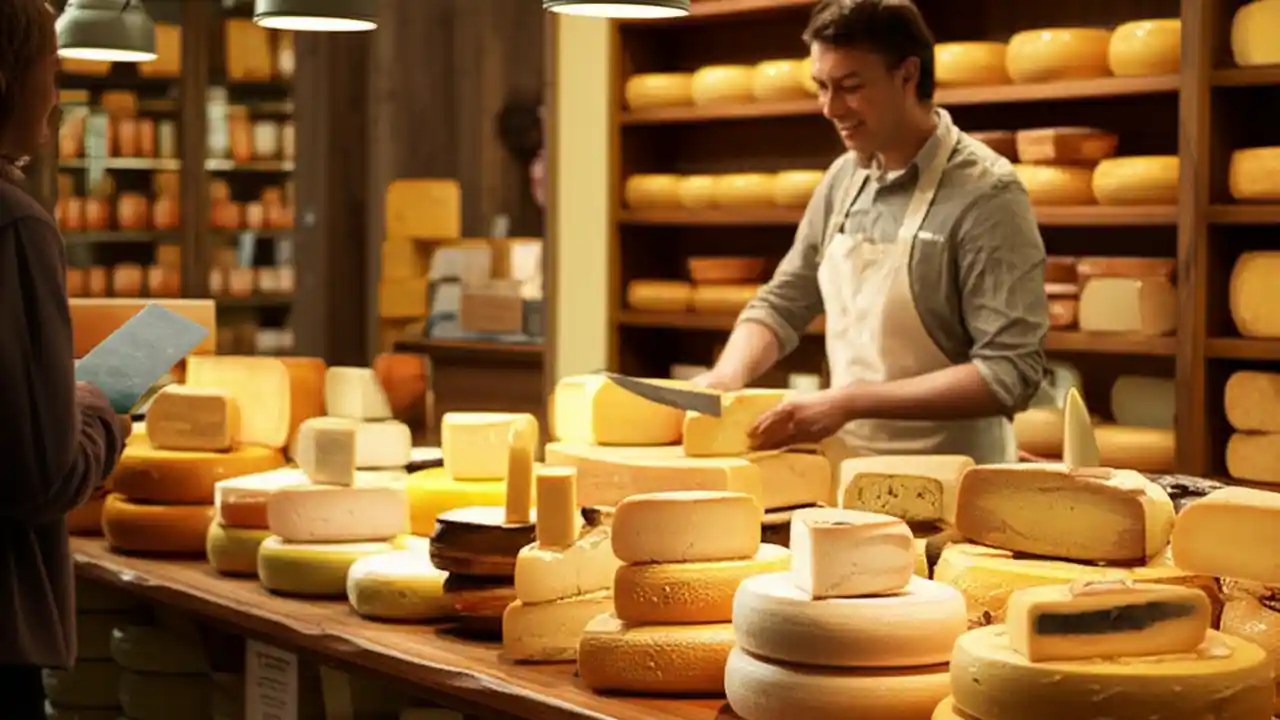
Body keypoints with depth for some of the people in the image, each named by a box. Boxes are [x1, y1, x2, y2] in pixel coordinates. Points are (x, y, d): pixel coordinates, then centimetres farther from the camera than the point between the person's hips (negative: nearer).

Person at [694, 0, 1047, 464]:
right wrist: (728, 375, -3)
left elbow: (1011, 373, -17)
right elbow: (782, 303, 16)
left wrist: (850, 401, -21)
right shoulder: (844, 178, 8)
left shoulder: (984, 194, -12)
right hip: (849, 469, 6)